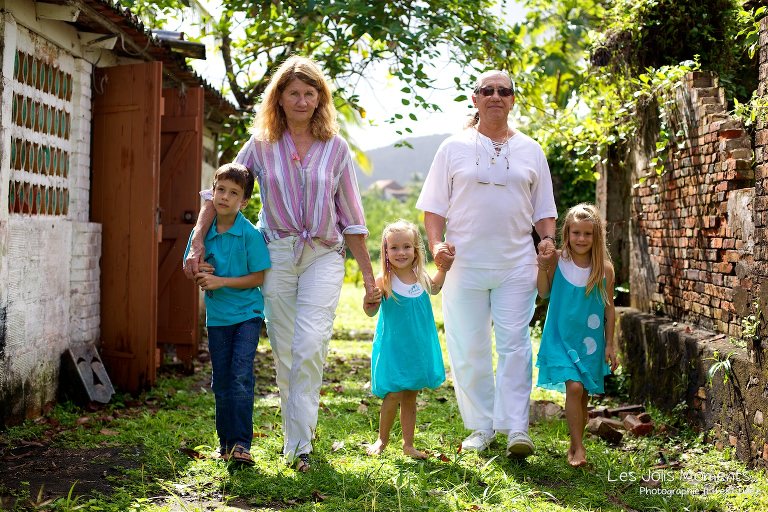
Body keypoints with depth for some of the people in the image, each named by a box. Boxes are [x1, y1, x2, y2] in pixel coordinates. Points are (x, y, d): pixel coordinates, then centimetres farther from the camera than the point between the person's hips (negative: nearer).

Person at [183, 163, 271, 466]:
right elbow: (191, 268, 11)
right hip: (216, 316, 5)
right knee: (221, 382, 10)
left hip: (247, 314, -4)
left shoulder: (250, 234, -11)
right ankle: (225, 441, 22)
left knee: (240, 376, -14)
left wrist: (220, 281, -19)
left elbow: (257, 278, -11)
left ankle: (240, 443, -8)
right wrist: (200, 275, -12)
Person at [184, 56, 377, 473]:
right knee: (284, 352, 6)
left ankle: (298, 442, -10)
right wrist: (198, 243, -6)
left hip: (323, 255, -1)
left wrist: (368, 274, 6)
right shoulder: (261, 144, 4)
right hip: (276, 254, 1)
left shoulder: (335, 148, 3)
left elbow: (351, 217, 6)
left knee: (310, 345, -15)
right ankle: (297, 434, 21)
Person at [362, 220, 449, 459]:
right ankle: (382, 440, 16)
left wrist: (443, 267, 7)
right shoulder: (384, 281, -16)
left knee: (410, 397, 12)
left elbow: (434, 288, 18)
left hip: (418, 348, 5)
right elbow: (371, 311, -19)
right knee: (393, 395, -6)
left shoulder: (421, 277, -1)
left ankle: (408, 444, 23)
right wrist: (369, 302, -40)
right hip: (392, 348, -5)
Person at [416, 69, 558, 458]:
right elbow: (434, 205, 5)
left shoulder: (530, 151, 12)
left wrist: (548, 238, -3)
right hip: (464, 265, 0)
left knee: (514, 345, -6)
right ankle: (481, 426, 15)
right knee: (467, 350, 3)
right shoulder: (454, 148, 7)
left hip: (516, 265, 1)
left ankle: (516, 427, -3)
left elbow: (543, 208, 16)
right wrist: (436, 243, -11)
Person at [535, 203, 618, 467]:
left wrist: (610, 344, 3)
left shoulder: (604, 269, -4)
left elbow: (609, 308, 3)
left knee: (584, 395, 9)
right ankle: (578, 448, -9)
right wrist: (543, 267, -12)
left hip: (590, 341, 2)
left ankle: (574, 447, 25)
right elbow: (544, 293, 4)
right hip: (562, 337, -2)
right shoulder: (557, 260, -6)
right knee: (574, 387, -17)